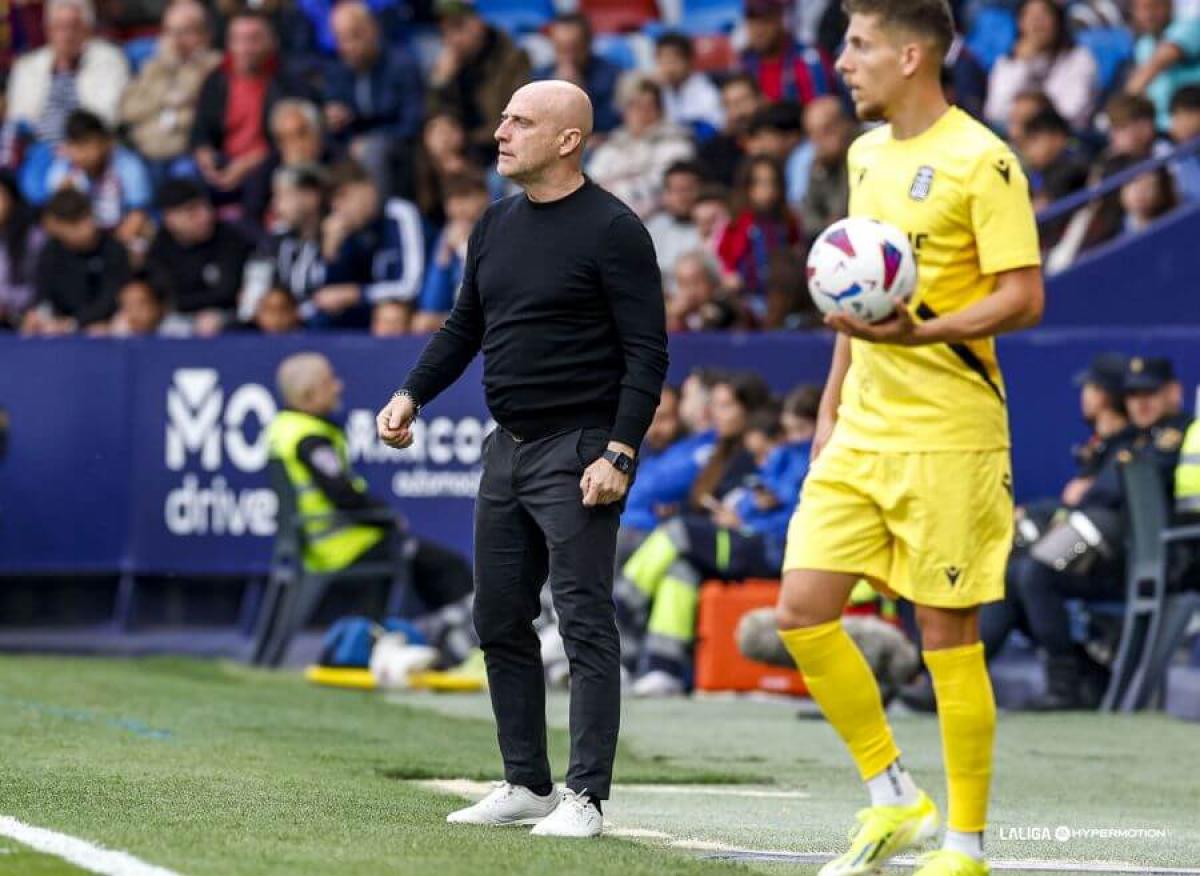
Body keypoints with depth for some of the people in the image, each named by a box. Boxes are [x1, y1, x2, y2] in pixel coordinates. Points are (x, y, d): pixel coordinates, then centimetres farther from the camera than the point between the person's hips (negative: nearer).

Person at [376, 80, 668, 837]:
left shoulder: (611, 230, -10)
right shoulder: (497, 227, 12)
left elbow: (647, 354, -12)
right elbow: (465, 327, 23)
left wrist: (619, 454, -19)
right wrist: (412, 395, 9)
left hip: (577, 450, -8)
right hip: (509, 447, 8)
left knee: (584, 622, -9)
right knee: (500, 621, 11)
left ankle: (585, 798, -8)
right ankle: (526, 785, 19)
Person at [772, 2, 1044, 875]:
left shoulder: (980, 161, -12)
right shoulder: (867, 155, 14)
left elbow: (1024, 298, -15)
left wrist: (918, 335, -28)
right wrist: (831, 408, 21)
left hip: (947, 439, -8)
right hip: (861, 434, 8)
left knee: (948, 634, -2)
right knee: (802, 612, 0)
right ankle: (896, 802, 14)